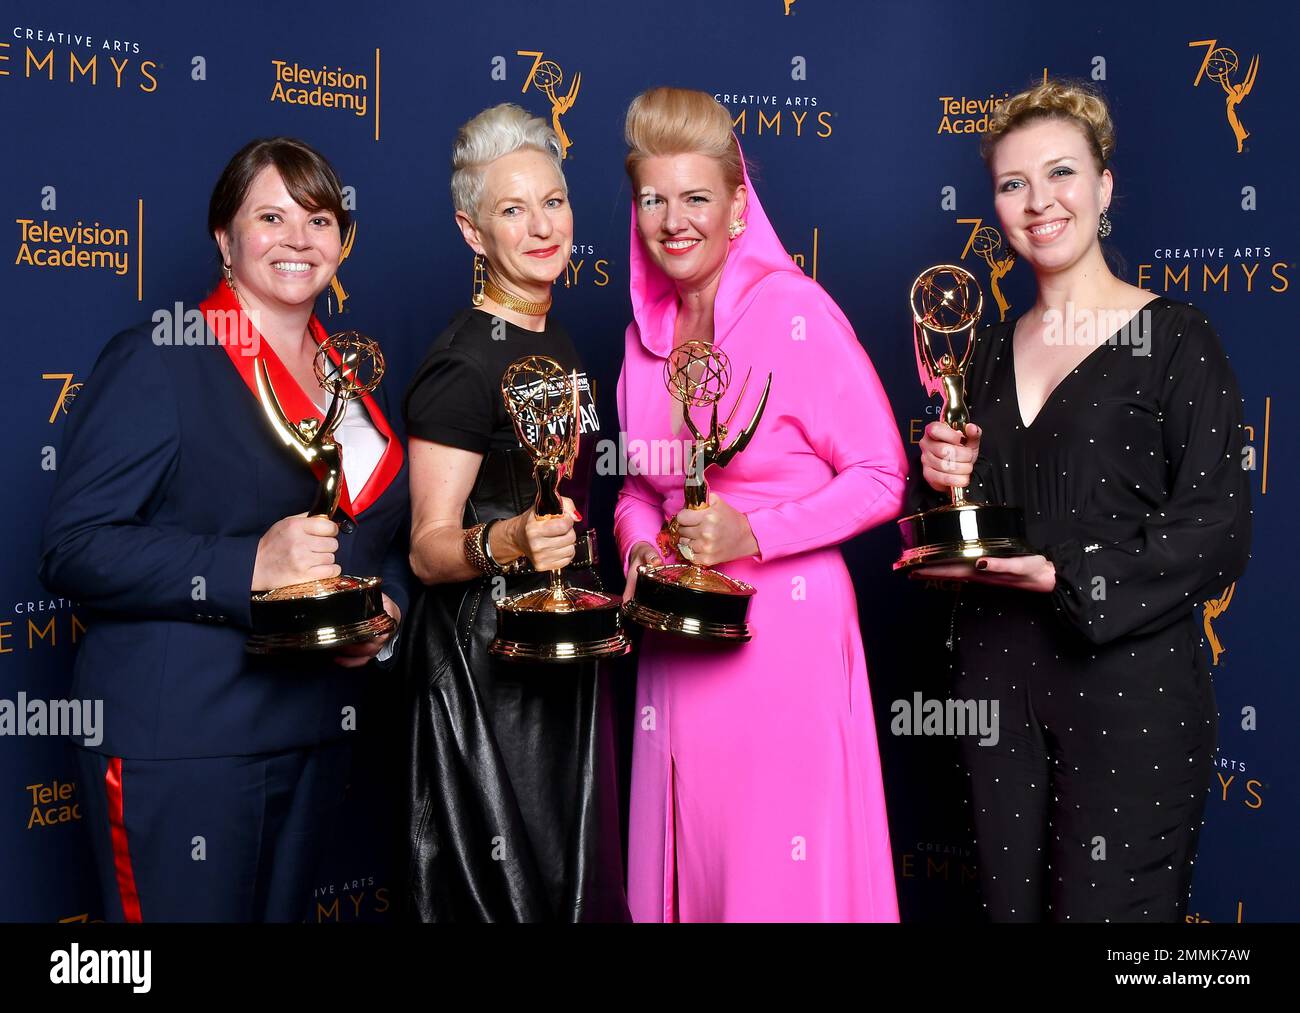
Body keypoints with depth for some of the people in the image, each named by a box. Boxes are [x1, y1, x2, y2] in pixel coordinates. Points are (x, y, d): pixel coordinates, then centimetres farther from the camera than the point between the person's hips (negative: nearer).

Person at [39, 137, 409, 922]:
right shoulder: (157, 361, -8)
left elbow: (387, 538, 23)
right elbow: (74, 549, -14)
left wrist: (385, 609, 1)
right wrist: (249, 569, -25)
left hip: (316, 734, 7)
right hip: (177, 744, -6)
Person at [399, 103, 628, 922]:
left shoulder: (558, 342, 10)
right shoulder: (464, 363, -16)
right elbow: (427, 547, -18)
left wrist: (585, 552, 11)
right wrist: (504, 542, -34)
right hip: (485, 659, -8)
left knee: (576, 881, 16)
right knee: (503, 886, 0)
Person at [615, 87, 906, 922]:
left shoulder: (796, 311, -10)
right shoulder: (646, 334, 9)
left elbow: (883, 476, -10)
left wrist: (754, 533, -18)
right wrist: (640, 547, 0)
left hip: (788, 626, -5)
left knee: (786, 871, 2)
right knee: (689, 856, 13)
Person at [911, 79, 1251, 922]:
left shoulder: (1173, 337, -6)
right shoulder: (997, 348, 12)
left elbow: (1218, 534, -11)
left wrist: (1067, 576, -21)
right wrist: (955, 484, -3)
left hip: (1130, 688, -5)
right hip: (999, 677, 5)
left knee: (1106, 907, 2)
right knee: (1013, 905, 14)